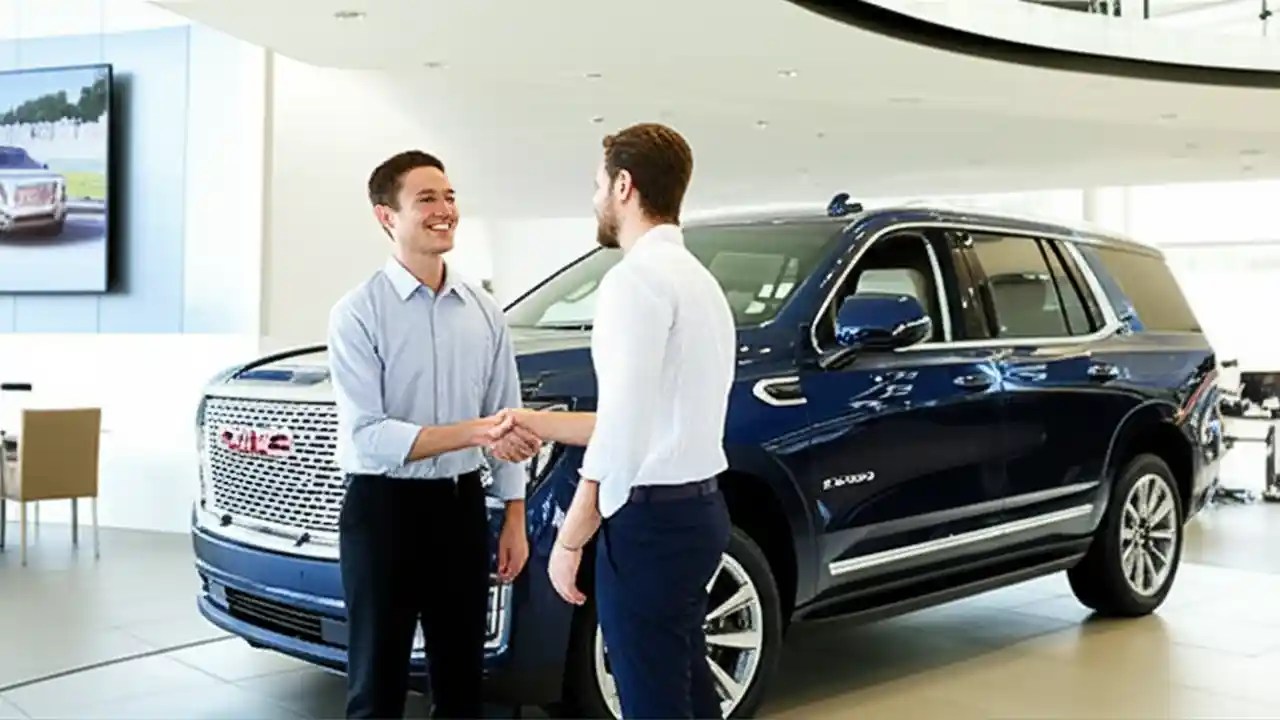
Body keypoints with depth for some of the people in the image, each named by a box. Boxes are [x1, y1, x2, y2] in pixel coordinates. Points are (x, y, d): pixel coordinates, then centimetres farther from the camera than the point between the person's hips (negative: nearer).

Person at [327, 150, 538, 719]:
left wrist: (515, 519, 6)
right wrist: (473, 433, -26)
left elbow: (506, 423, 9)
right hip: (383, 508, -4)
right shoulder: (358, 312, -11)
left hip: (462, 506, 4)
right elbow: (366, 436, -18)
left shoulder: (485, 312, 5)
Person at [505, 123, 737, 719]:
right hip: (696, 509, 10)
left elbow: (624, 432, -21)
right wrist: (541, 423, 17)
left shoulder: (636, 278, -15)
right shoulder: (696, 277, 15)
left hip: (650, 518, -10)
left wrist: (569, 540, -14)